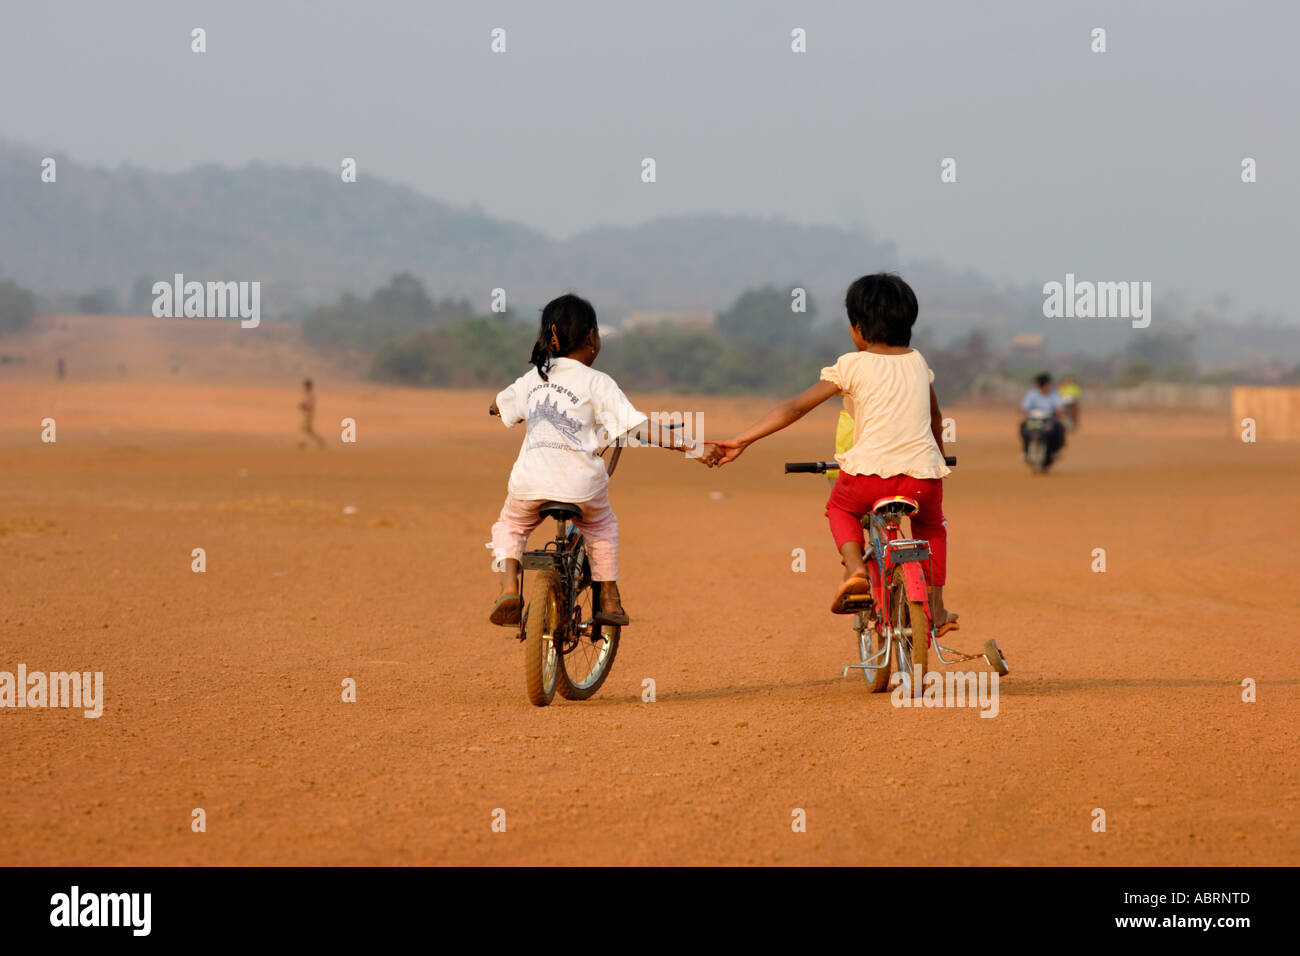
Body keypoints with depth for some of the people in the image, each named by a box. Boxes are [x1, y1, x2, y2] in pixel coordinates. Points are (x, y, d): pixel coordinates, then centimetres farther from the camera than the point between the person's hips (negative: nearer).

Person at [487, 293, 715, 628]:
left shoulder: (533, 378, 12)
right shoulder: (597, 383, -2)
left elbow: (500, 405, 31)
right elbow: (639, 426, -10)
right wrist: (692, 447, -10)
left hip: (530, 483, 2)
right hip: (581, 484, -2)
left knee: (510, 526, 29)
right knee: (602, 528, 29)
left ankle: (509, 586, 6)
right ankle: (609, 600, 25)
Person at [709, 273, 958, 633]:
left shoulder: (852, 366, 5)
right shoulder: (918, 363, 18)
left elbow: (796, 407, 1)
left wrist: (740, 441, 1)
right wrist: (938, 456, 54)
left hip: (869, 472, -3)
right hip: (922, 475, 3)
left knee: (841, 508, 30)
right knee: (931, 525, 34)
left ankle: (855, 568, 4)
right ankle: (935, 607, 23)